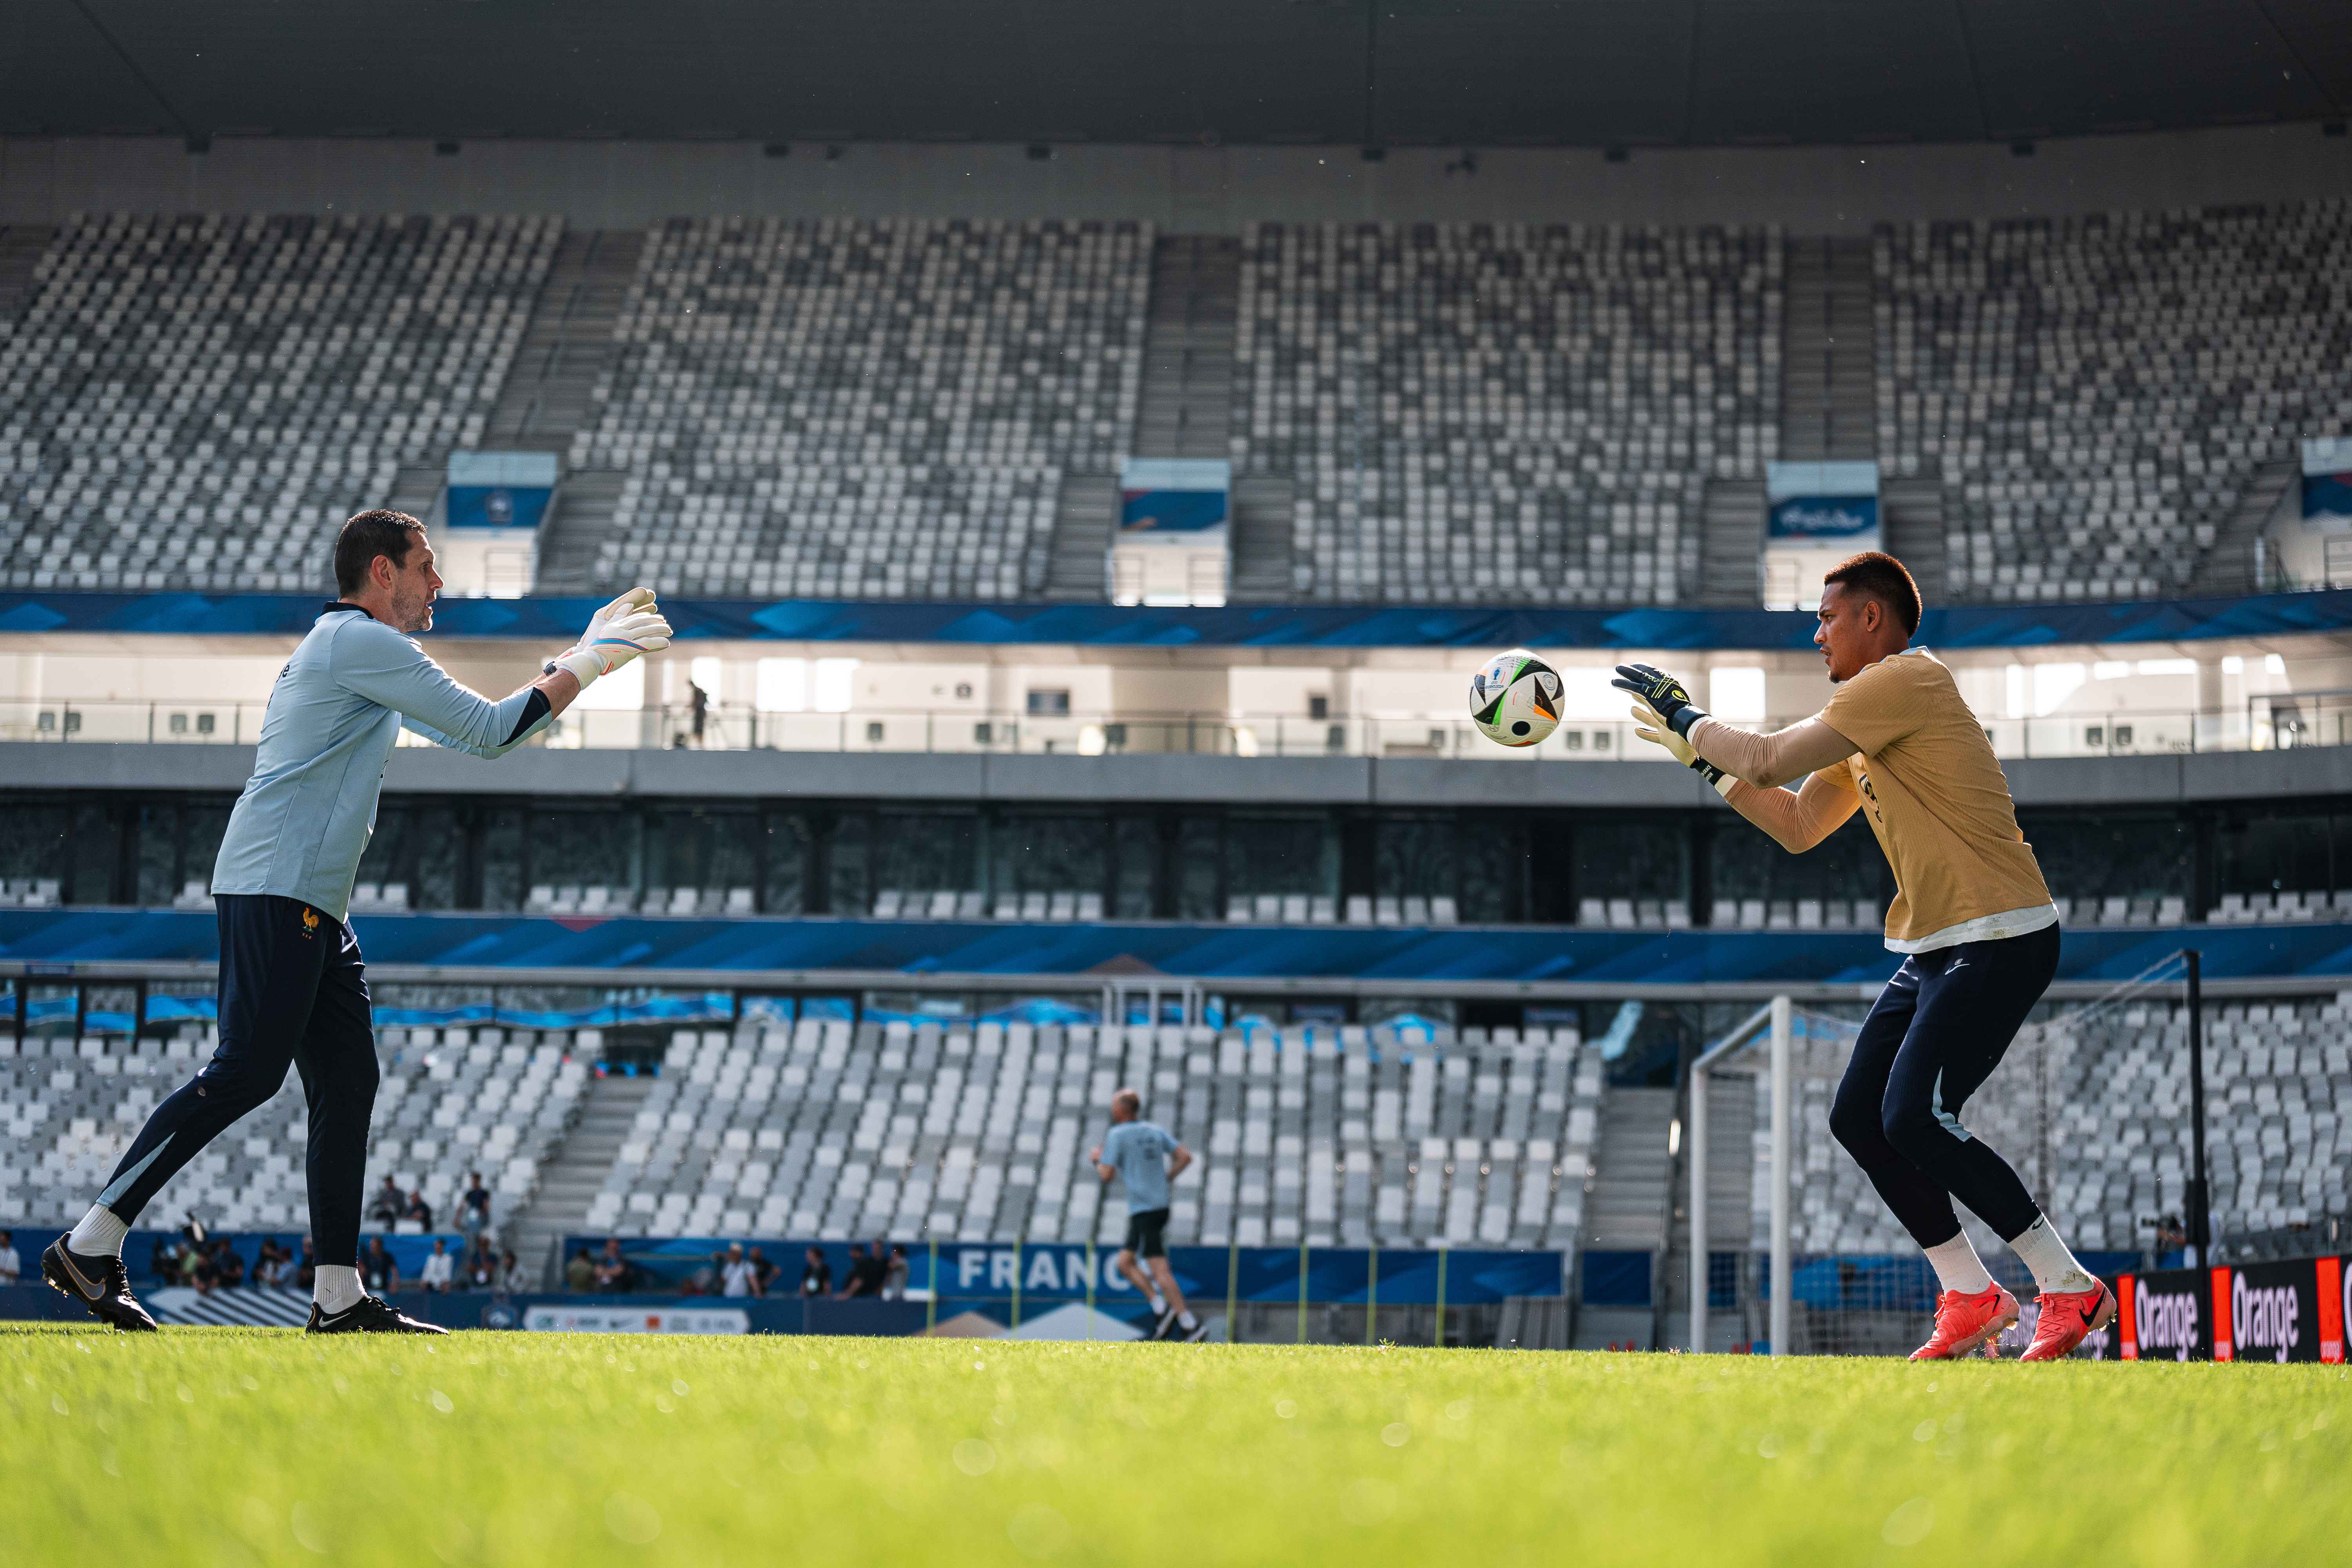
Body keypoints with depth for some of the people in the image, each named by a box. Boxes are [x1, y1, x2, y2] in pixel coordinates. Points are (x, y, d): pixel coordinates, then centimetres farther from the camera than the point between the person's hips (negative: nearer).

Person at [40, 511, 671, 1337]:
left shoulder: (354, 650, 25)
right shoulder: (361, 643, -7)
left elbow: (470, 732, 29)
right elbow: (490, 732, -10)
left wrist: (584, 656, 25)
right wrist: (586, 665, 1)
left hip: (317, 910, 11)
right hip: (278, 891, -11)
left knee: (348, 1082, 5)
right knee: (246, 1073, -15)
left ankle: (338, 1297, 4)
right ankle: (90, 1244, -13)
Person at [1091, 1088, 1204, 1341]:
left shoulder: (1117, 1135, -7)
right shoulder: (1156, 1131, 13)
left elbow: (1106, 1176, -10)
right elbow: (1185, 1156, 8)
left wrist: (1097, 1159, 10)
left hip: (1143, 1209, -8)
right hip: (1161, 1204, 8)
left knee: (1160, 1270, -10)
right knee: (1125, 1263, 15)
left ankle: (1192, 1325, -16)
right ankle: (1162, 1308, 3)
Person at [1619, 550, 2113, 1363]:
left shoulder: (1908, 679, -12)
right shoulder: (1866, 723, 19)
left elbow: (1771, 758, -14)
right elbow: (1798, 827, 25)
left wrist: (1686, 714, 0)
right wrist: (1702, 755, 21)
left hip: (1999, 938, -10)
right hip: (1933, 949, 10)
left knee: (1912, 1119, -18)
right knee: (1859, 1117, 6)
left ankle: (2071, 1288, -9)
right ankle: (1970, 1298, 11)